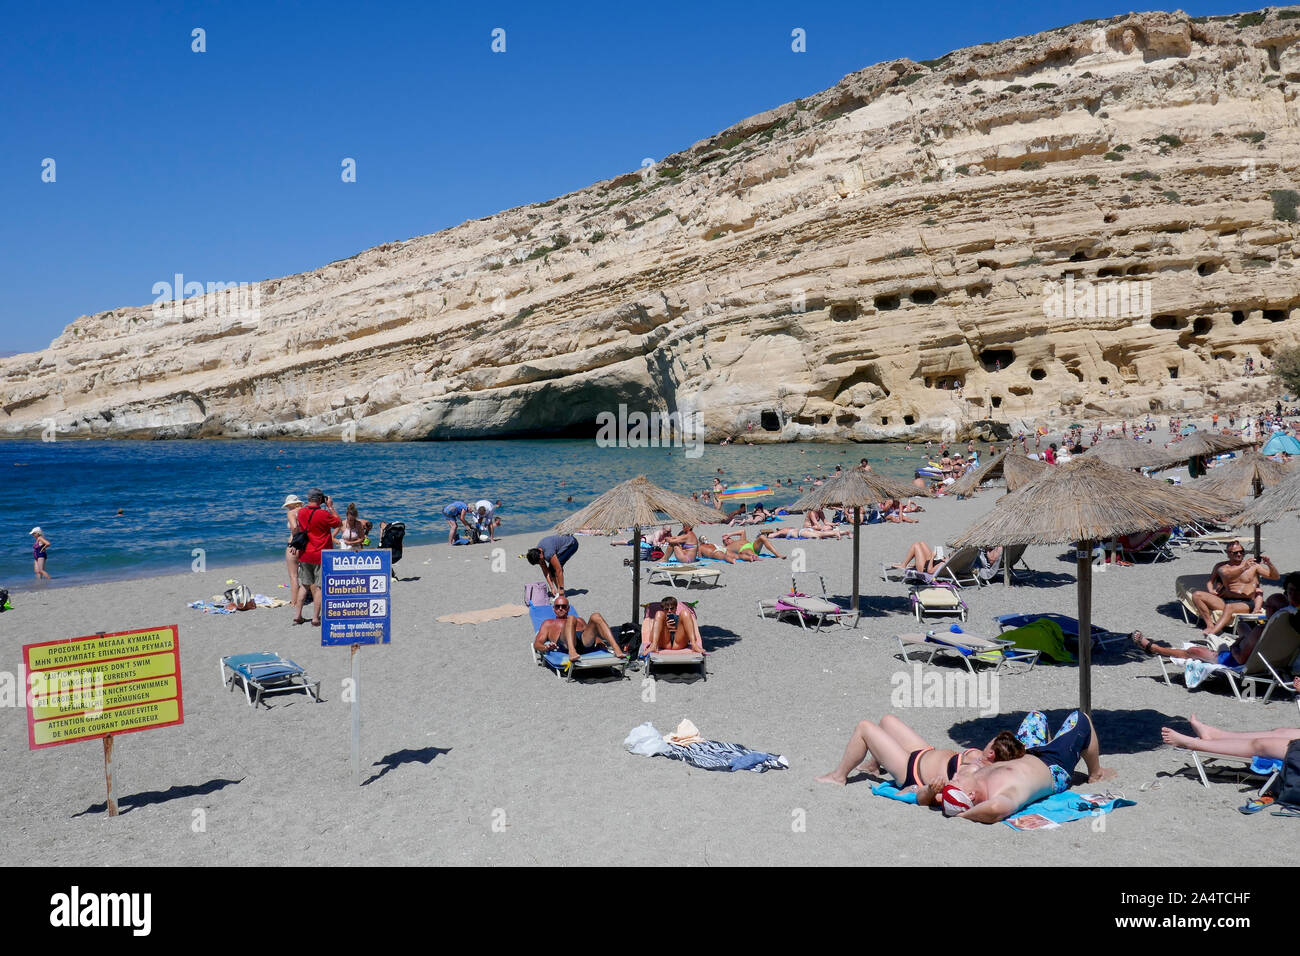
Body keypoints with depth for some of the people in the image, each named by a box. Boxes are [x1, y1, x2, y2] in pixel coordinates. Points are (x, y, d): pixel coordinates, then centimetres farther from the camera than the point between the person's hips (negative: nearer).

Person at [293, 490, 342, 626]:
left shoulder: (301, 512, 1)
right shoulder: (323, 514, -18)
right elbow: (338, 522, -3)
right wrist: (330, 507, 2)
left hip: (304, 555, 6)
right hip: (320, 556, -6)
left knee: (303, 585, 15)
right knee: (319, 587, 2)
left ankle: (297, 615, 15)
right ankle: (315, 618, 4)